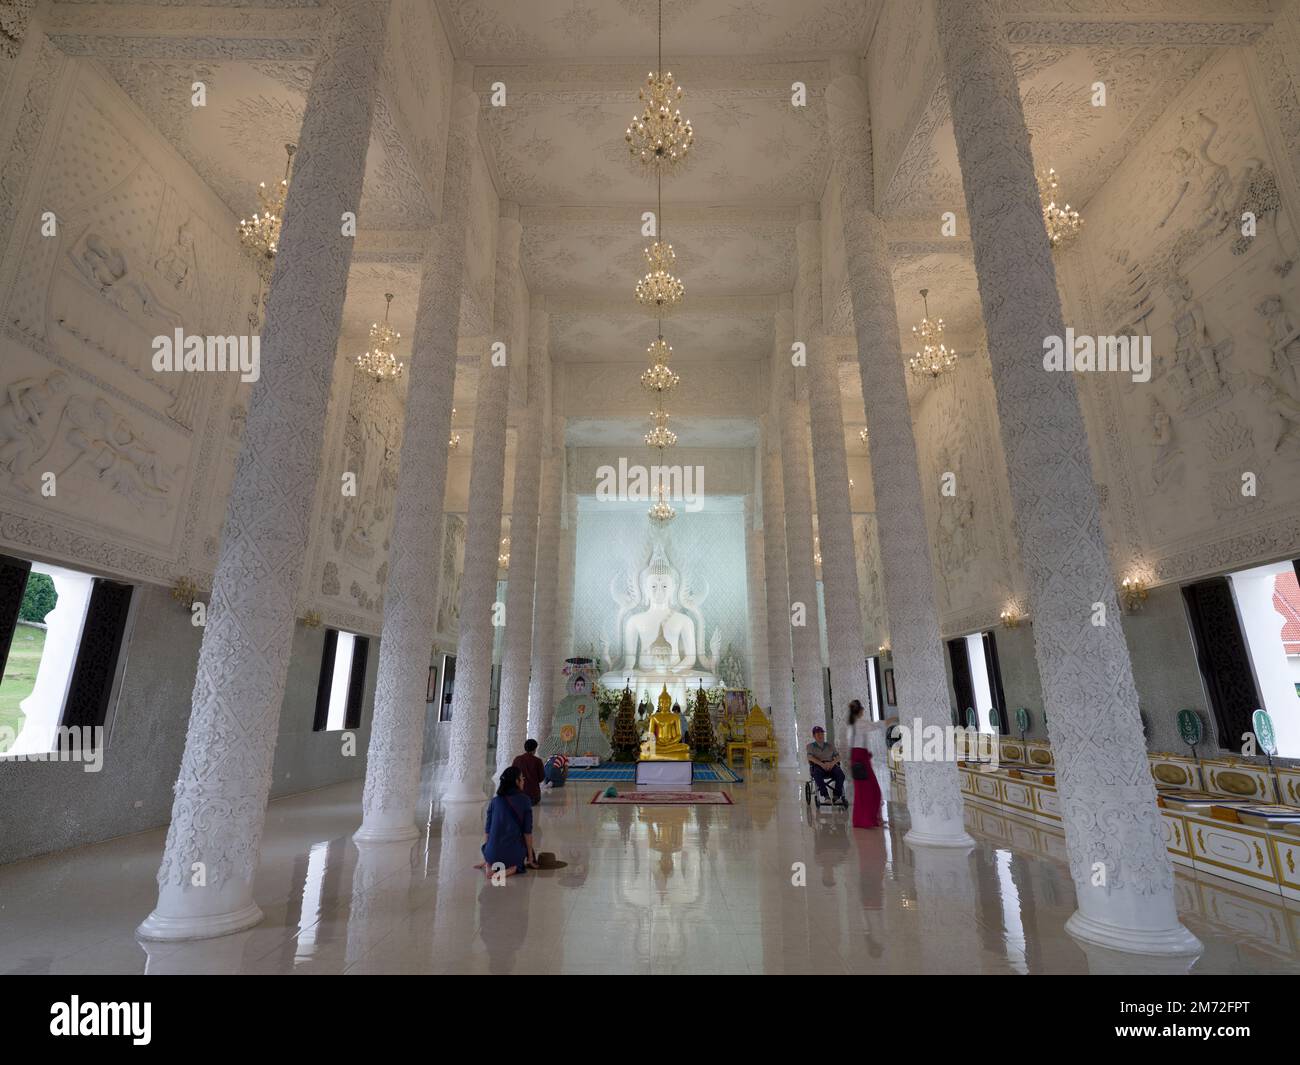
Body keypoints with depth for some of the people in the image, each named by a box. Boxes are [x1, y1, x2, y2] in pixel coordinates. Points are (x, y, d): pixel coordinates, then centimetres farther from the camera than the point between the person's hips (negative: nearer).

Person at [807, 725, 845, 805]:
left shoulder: (830, 745, 25)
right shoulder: (811, 746, 17)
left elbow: (837, 757, 12)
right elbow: (810, 757, -2)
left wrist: (832, 763, -12)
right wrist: (822, 764, -18)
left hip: (831, 766, 2)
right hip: (817, 766, -2)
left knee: (840, 774, -30)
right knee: (817, 775, -38)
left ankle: (837, 796, -30)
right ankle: (826, 796, -39)